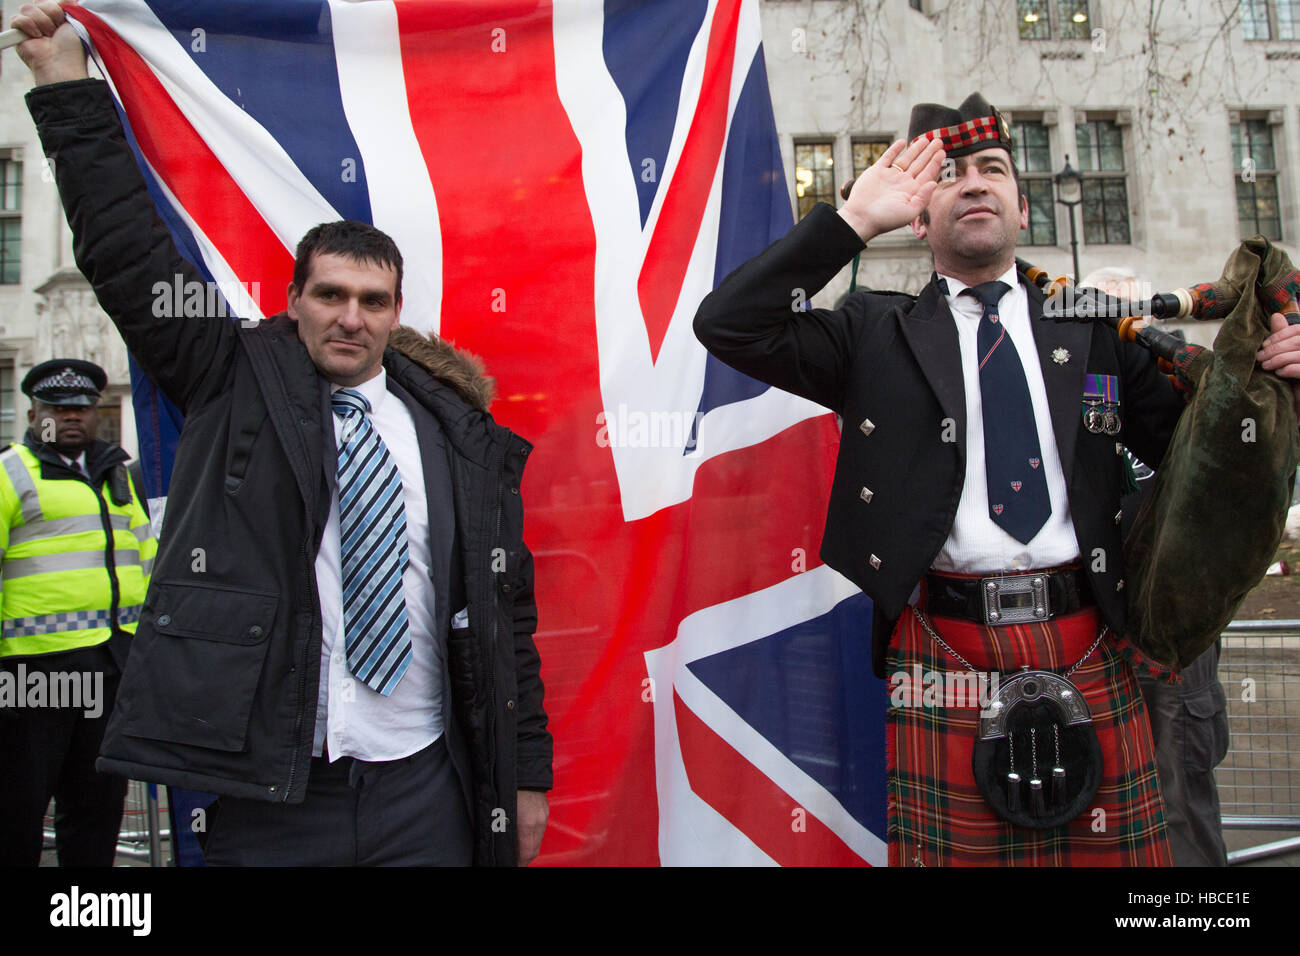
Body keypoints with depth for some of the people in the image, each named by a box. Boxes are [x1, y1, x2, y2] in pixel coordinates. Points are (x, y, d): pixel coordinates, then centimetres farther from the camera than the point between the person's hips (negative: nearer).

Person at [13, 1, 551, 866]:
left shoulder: (459, 436, 2)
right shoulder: (236, 383, 3)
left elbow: (506, 608, 3)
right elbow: (130, 257, -2)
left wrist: (527, 771, 4)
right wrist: (69, 88, -7)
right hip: (269, 795, 0)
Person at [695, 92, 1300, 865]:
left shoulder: (1094, 334, 13)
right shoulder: (877, 333, 6)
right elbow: (729, 326, -6)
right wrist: (855, 220, -7)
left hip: (1089, 653, 3)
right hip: (945, 651, -2)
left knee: (1121, 851, 11)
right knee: (949, 848, 6)